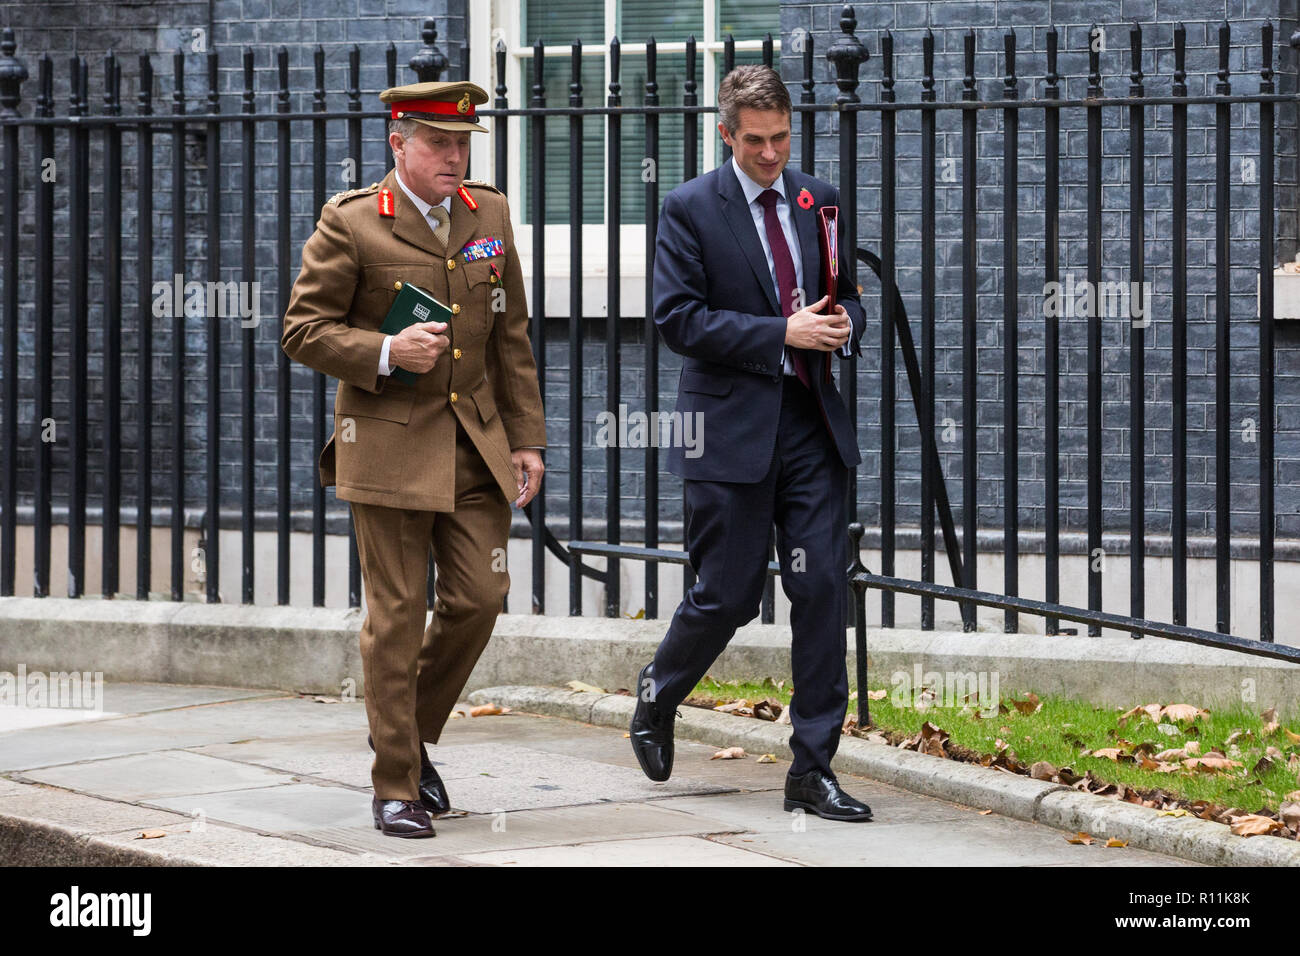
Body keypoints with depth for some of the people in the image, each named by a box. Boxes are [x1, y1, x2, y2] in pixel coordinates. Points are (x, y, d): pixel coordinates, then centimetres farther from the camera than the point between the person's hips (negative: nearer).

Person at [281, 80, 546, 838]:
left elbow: (512, 338, 13)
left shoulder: (491, 215, 9)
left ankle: (416, 737, 26)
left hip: (475, 445, 5)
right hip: (390, 442, -5)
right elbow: (303, 330, -5)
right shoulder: (351, 224, -7)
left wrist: (527, 437, 9)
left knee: (480, 598, 2)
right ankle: (395, 786, 7)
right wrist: (387, 353, -20)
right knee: (398, 615, -2)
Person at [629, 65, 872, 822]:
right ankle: (659, 695, 33)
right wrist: (781, 334, -17)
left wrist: (845, 322, -4)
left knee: (823, 589, -3)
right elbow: (678, 318, -12)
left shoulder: (819, 200, 11)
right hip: (732, 430, -4)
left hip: (812, 425, 4)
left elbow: (849, 293, 21)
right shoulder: (691, 210, -4)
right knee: (727, 596, 2)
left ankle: (813, 770, 4)